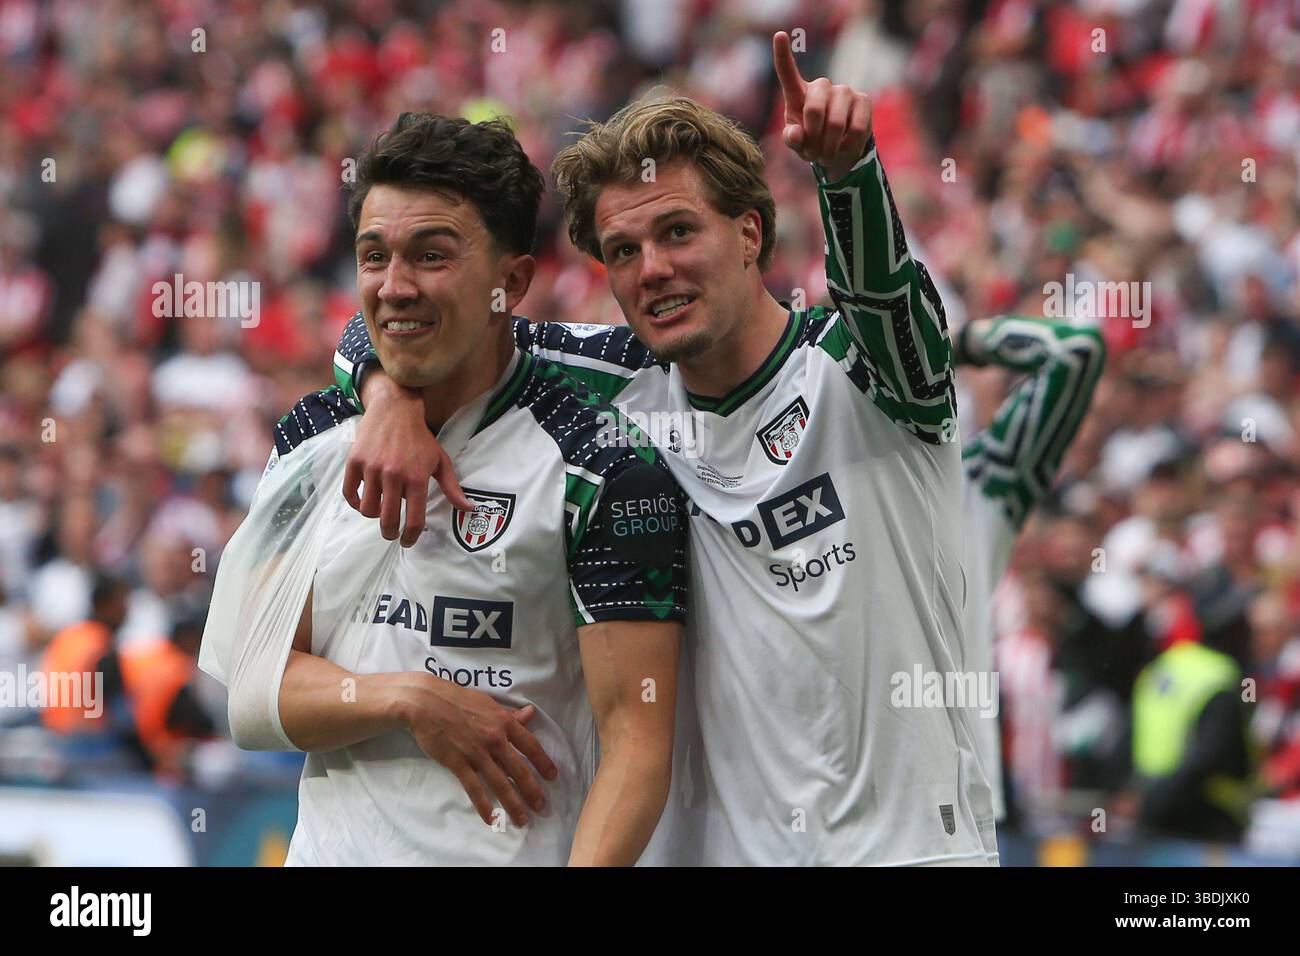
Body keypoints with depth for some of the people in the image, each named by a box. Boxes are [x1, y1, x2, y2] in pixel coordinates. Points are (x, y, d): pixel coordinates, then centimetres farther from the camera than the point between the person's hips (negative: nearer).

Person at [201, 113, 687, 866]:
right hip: (328, 847, 4)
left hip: (513, 855, -4)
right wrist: (408, 699, -14)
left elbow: (636, 740, -15)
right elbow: (253, 697, 3)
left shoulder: (608, 469, -9)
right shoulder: (314, 440, 6)